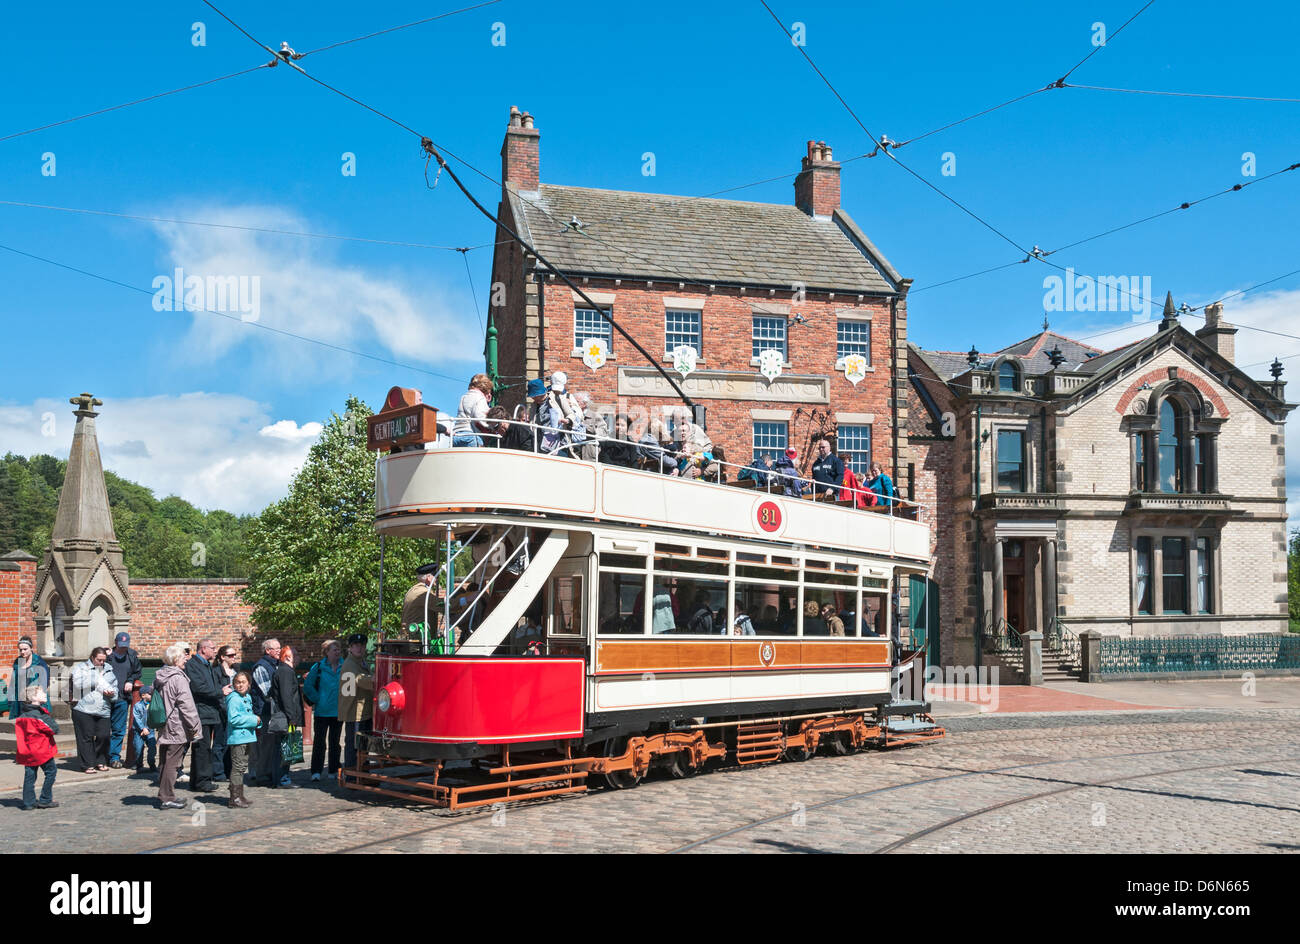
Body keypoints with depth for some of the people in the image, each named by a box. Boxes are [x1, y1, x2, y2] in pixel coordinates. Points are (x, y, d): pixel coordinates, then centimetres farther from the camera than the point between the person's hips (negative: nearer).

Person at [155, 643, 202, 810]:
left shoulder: (159, 677, 11)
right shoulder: (178, 678, -15)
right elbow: (186, 705, -17)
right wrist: (194, 726, -11)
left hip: (163, 728, 9)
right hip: (177, 728, -9)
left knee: (164, 762, 14)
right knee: (172, 763, -5)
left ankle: (164, 796, 20)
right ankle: (167, 798, -3)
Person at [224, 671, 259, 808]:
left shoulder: (248, 697, 13)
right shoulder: (233, 699, -15)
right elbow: (233, 719, -22)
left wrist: (256, 720, 5)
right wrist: (254, 720, -17)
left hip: (246, 737, 9)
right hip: (237, 737, -9)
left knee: (243, 767, 15)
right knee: (237, 768, -6)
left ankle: (239, 796, 24)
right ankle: (235, 798, -2)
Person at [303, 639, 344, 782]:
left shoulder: (344, 667, 1)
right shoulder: (319, 667, -5)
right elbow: (307, 687, -2)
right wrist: (318, 700, -6)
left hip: (338, 711, 3)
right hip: (322, 711, -3)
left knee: (334, 742, 11)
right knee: (319, 742, -2)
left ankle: (334, 770, 20)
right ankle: (316, 772, 2)